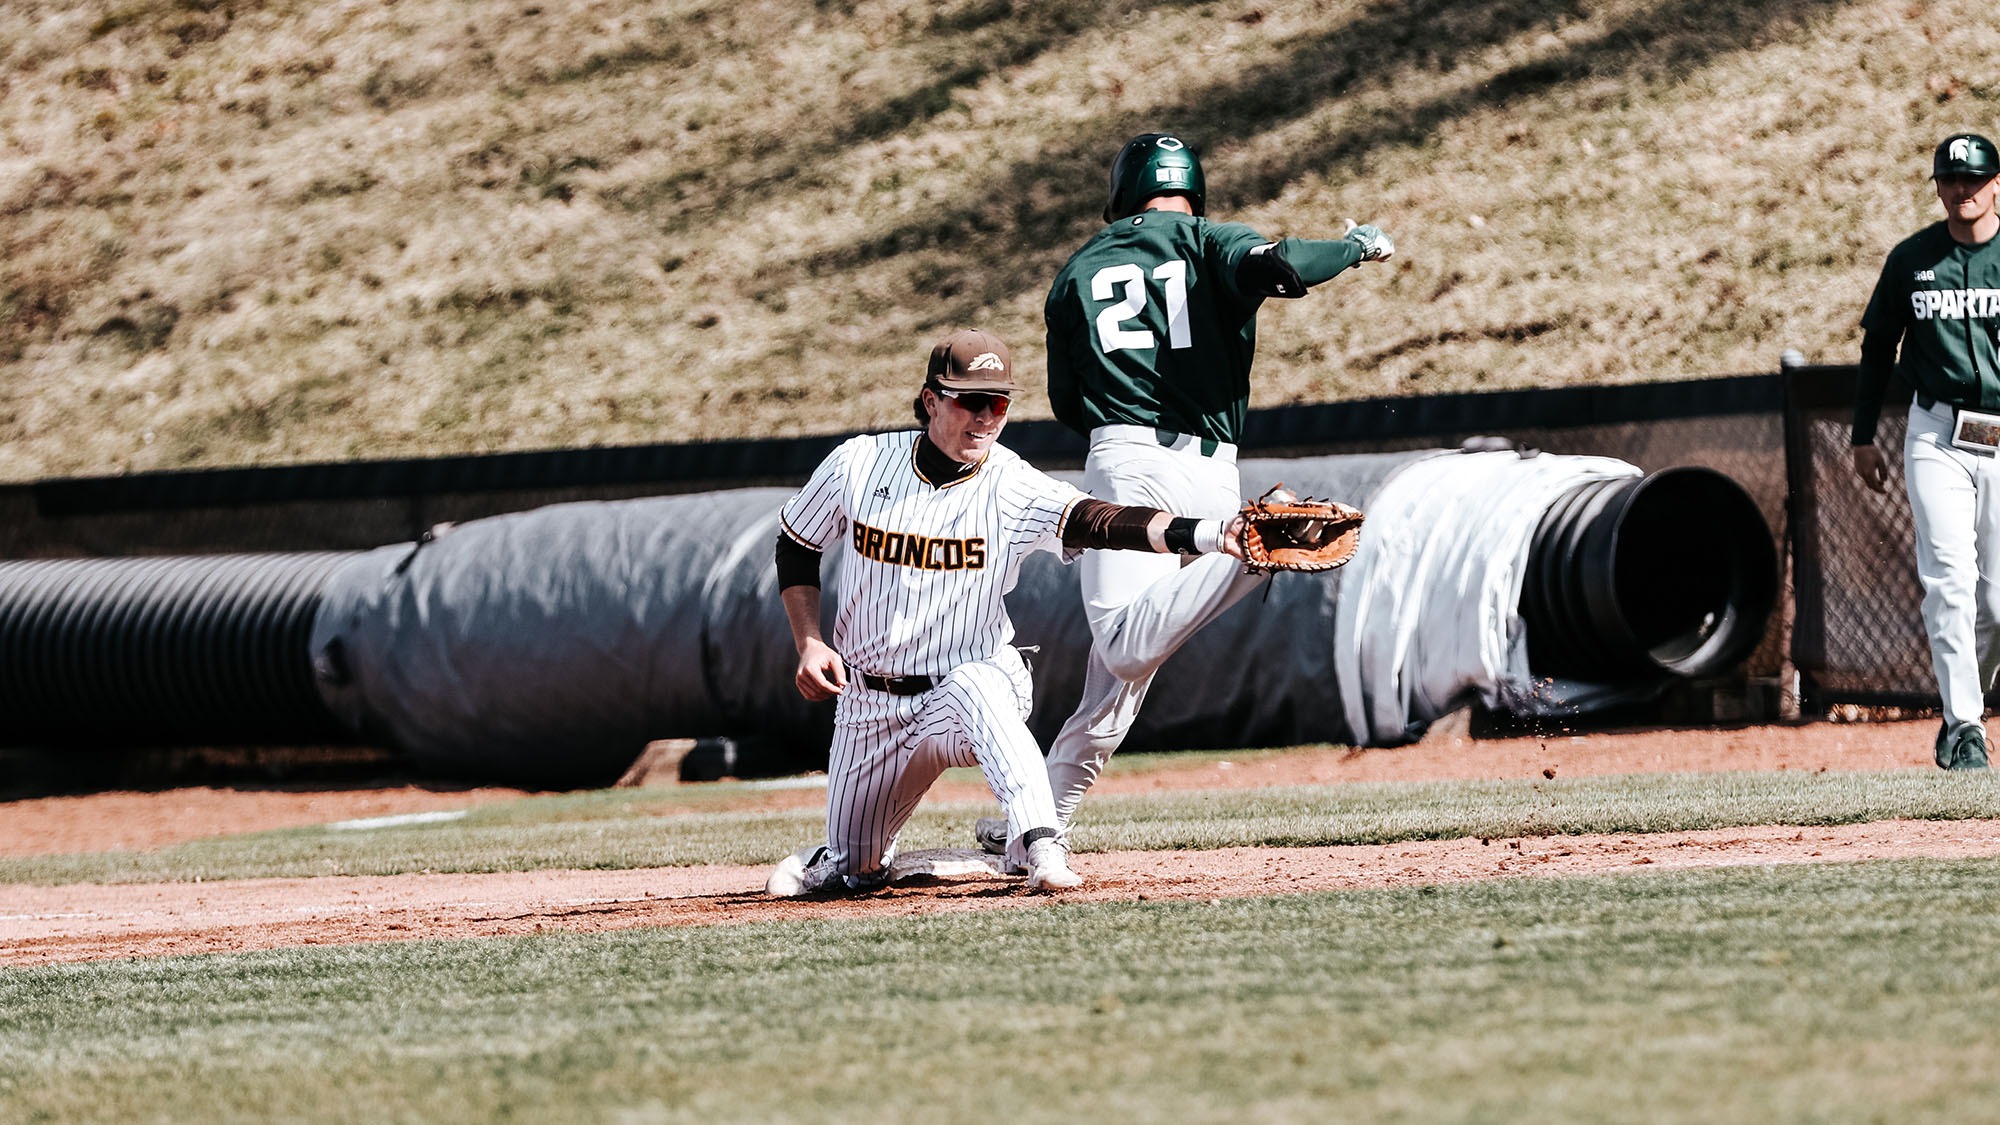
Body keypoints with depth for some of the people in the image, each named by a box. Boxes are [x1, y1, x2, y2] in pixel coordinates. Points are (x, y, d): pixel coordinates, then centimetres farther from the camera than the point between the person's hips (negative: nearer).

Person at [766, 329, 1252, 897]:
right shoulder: (857, 465, -11)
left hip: (973, 680, -3)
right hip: (869, 702, 3)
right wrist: (809, 642, -7)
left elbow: (1098, 521, -36)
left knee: (976, 690, -40)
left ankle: (1039, 847, -40)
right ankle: (853, 847, 47)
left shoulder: (1013, 490, -18)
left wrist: (1214, 535, -53)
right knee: (854, 870, 11)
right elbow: (796, 547, 6)